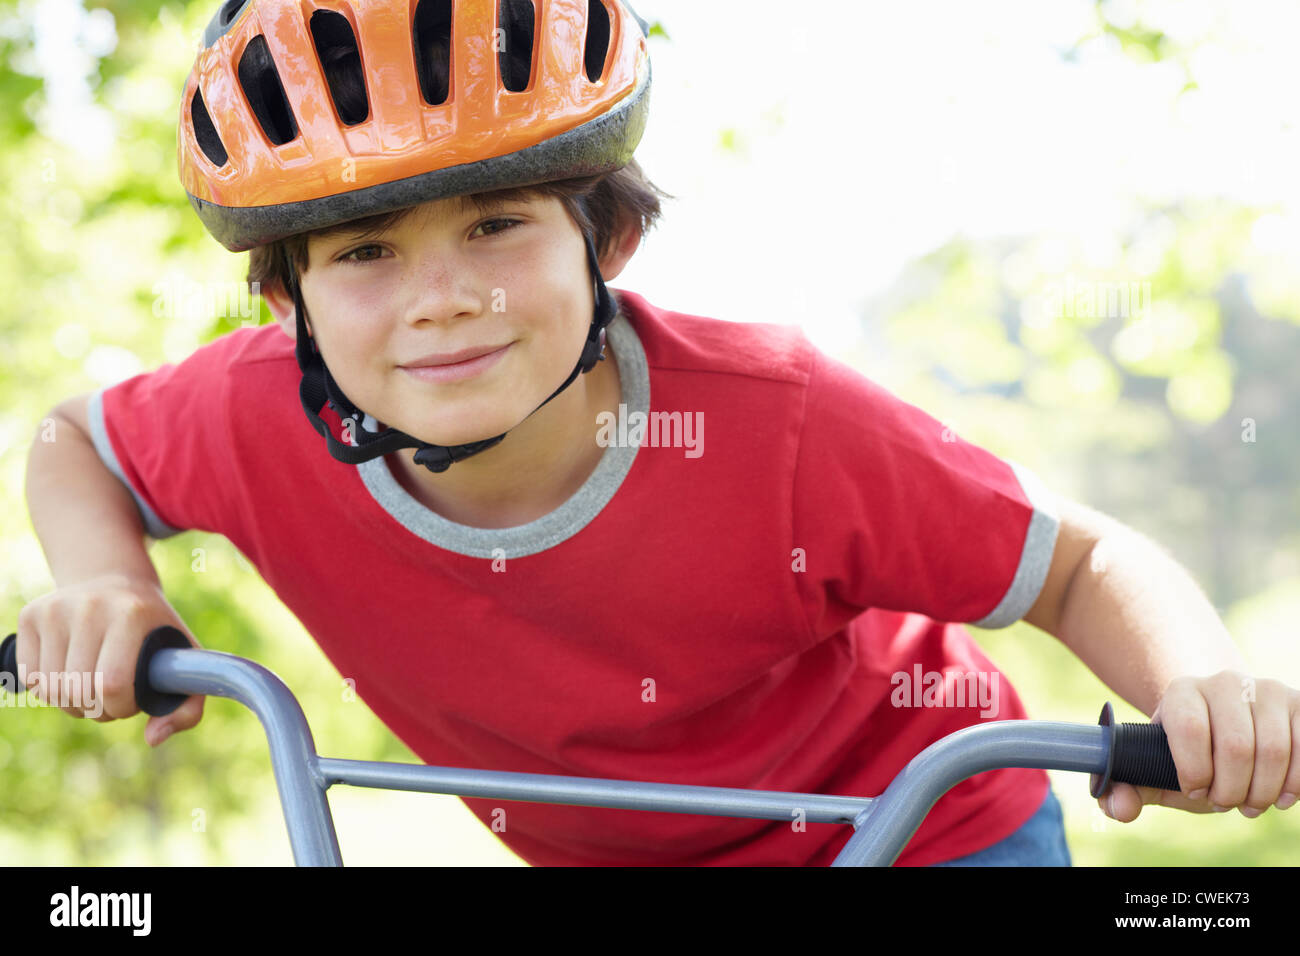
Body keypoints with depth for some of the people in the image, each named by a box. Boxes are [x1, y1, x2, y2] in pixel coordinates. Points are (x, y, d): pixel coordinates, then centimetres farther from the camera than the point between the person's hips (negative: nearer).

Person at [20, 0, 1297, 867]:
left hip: (908, 821, -2)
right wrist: (106, 585, -22)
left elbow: (1082, 567, -20)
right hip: (606, 852, 3)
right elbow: (82, 441, -1)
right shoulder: (262, 425, -25)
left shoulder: (775, 423, -34)